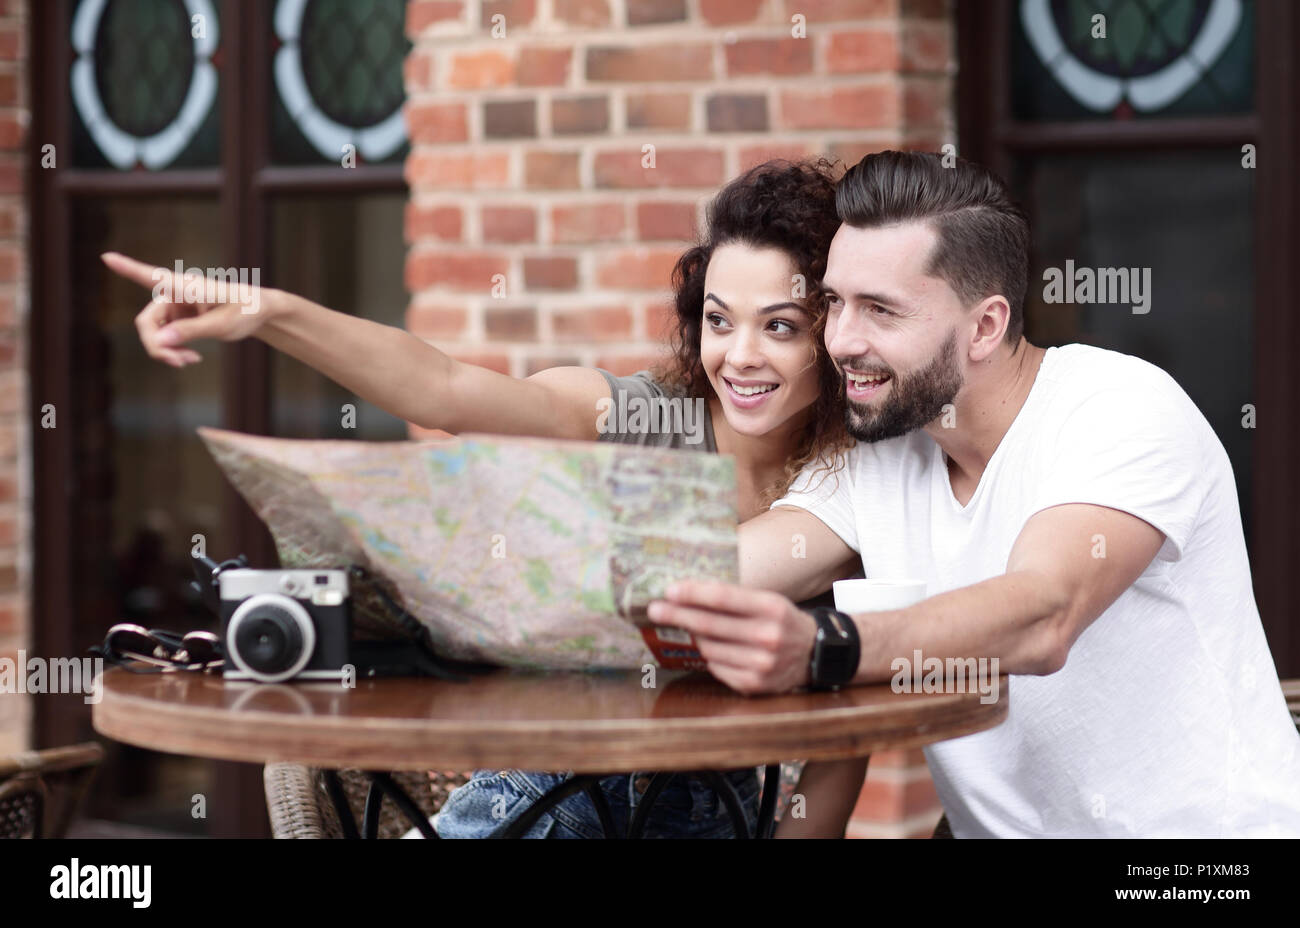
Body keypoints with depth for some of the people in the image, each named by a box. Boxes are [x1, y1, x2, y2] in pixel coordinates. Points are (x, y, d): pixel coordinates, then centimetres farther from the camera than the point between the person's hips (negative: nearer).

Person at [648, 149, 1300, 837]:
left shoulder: (1122, 409, -15)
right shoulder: (863, 462, 4)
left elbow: (1040, 620, -32)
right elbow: (702, 573, -9)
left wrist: (818, 650, -48)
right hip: (1000, 829, 5)